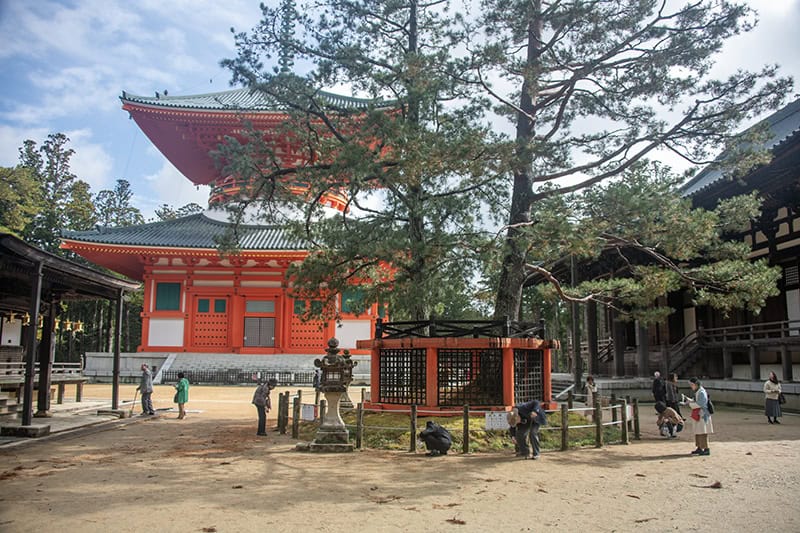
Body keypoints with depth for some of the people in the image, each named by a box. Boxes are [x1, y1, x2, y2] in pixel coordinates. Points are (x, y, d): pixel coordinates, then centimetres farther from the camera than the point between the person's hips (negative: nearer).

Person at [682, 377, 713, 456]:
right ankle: (699, 448, 22)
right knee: (697, 432, 14)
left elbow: (699, 404, -23)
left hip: (702, 415, -10)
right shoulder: (697, 392, 13)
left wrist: (689, 403, -18)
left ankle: (706, 449, -1)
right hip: (698, 415, 10)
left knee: (702, 433, -6)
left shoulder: (701, 392, -18)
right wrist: (688, 399, 5)